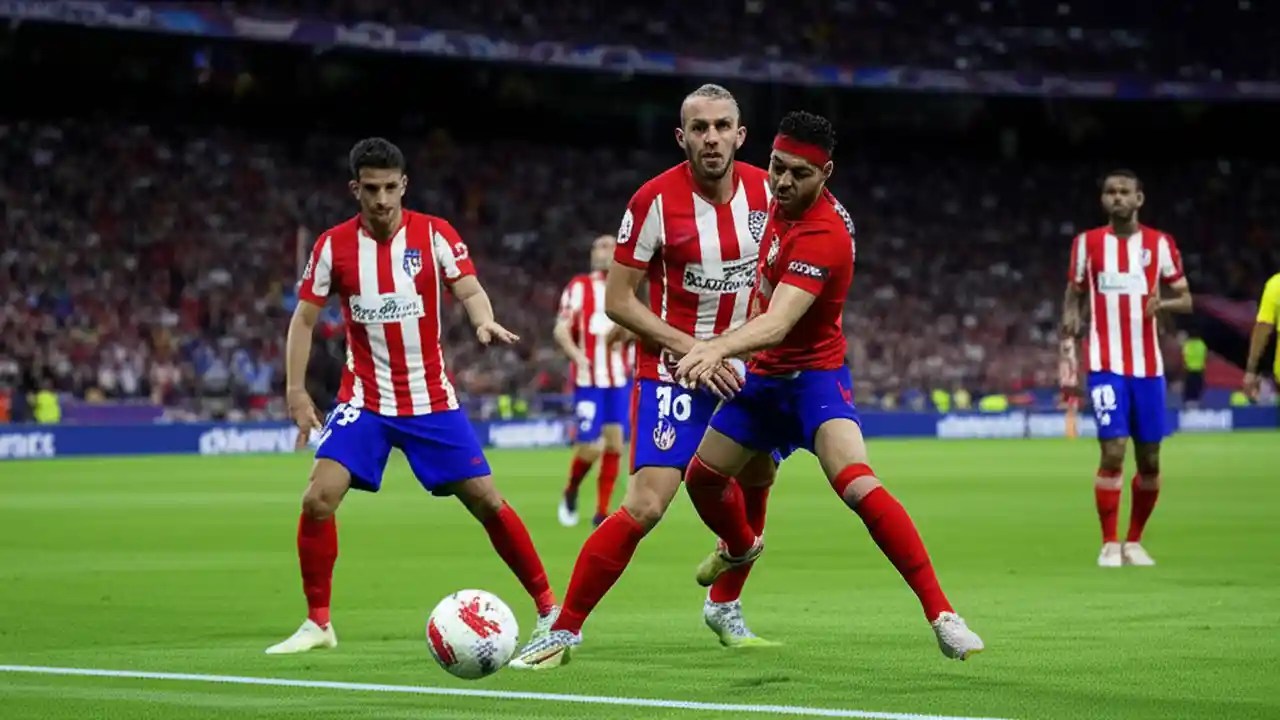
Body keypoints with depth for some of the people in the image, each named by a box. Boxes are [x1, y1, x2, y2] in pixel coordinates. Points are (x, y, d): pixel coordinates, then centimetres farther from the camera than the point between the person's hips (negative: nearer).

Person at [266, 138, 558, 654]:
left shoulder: (434, 235, -5)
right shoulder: (333, 246, -3)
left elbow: (468, 289, -14)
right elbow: (304, 319, 4)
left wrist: (484, 322, -37)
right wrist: (296, 392, -3)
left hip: (431, 399, 0)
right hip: (363, 399, 1)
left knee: (486, 500, -3)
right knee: (318, 498, -16)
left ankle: (547, 608, 10)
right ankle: (318, 623, -2)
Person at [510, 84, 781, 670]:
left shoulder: (766, 191, -4)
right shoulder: (656, 200, -18)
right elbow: (617, 301, -13)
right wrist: (692, 350, -19)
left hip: (742, 368, 6)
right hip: (671, 372, -6)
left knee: (756, 483, 17)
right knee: (645, 505, -17)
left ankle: (725, 608, 41)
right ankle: (563, 631, -9)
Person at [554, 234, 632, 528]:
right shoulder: (578, 287, -2)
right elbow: (561, 330, -7)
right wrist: (577, 355, -25)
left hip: (619, 379, 5)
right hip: (588, 379, -5)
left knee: (614, 444, -2)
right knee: (590, 447, -9)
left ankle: (601, 512, 6)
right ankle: (570, 493, 20)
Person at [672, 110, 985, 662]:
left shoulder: (822, 237, -29)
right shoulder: (781, 200, -2)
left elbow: (777, 324, -43)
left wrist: (720, 348, -60)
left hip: (813, 378, -8)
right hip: (765, 374, 8)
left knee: (858, 486, -29)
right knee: (702, 477, 15)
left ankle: (940, 613, -26)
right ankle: (741, 547, 51)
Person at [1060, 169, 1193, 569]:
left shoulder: (1160, 244, 2)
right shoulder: (1087, 243, 3)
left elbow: (1186, 300, 5)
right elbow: (1073, 299, 10)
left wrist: (1163, 304, -18)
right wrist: (1067, 351, -1)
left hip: (1148, 366, 2)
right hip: (1106, 365, -2)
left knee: (1149, 460, 5)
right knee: (1112, 452, -12)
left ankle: (1134, 542, 21)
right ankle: (1109, 545, -2)